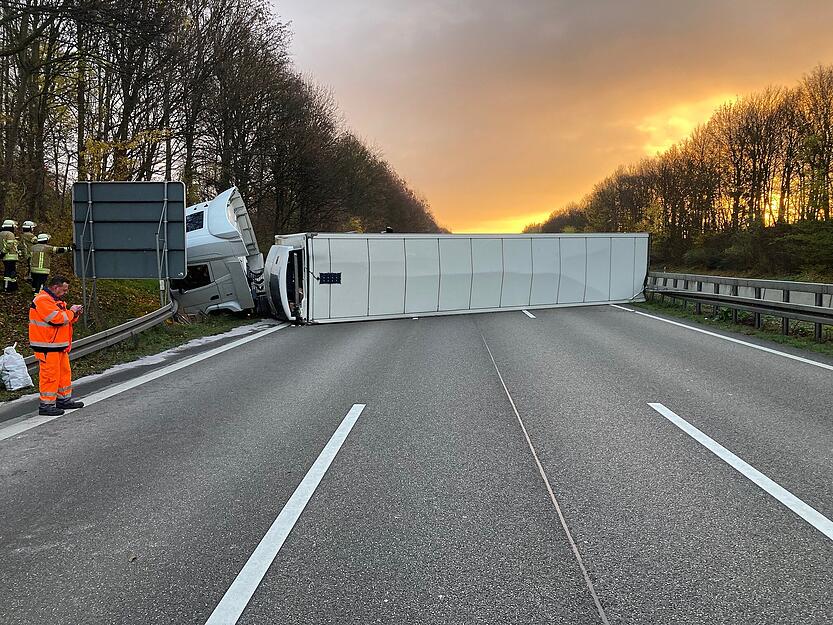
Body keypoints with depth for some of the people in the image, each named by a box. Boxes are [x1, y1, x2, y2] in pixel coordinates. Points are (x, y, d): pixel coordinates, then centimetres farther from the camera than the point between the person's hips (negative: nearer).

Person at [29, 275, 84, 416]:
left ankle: (64, 399, 27)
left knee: (64, 372, 16)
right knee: (50, 375, -7)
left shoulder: (55, 300, 18)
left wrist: (75, 314, 4)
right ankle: (46, 405, -2)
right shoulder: (43, 300, -16)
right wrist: (71, 311, -12)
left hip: (59, 345, 11)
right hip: (47, 347, -11)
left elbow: (65, 319, 22)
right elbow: (57, 318, -25)